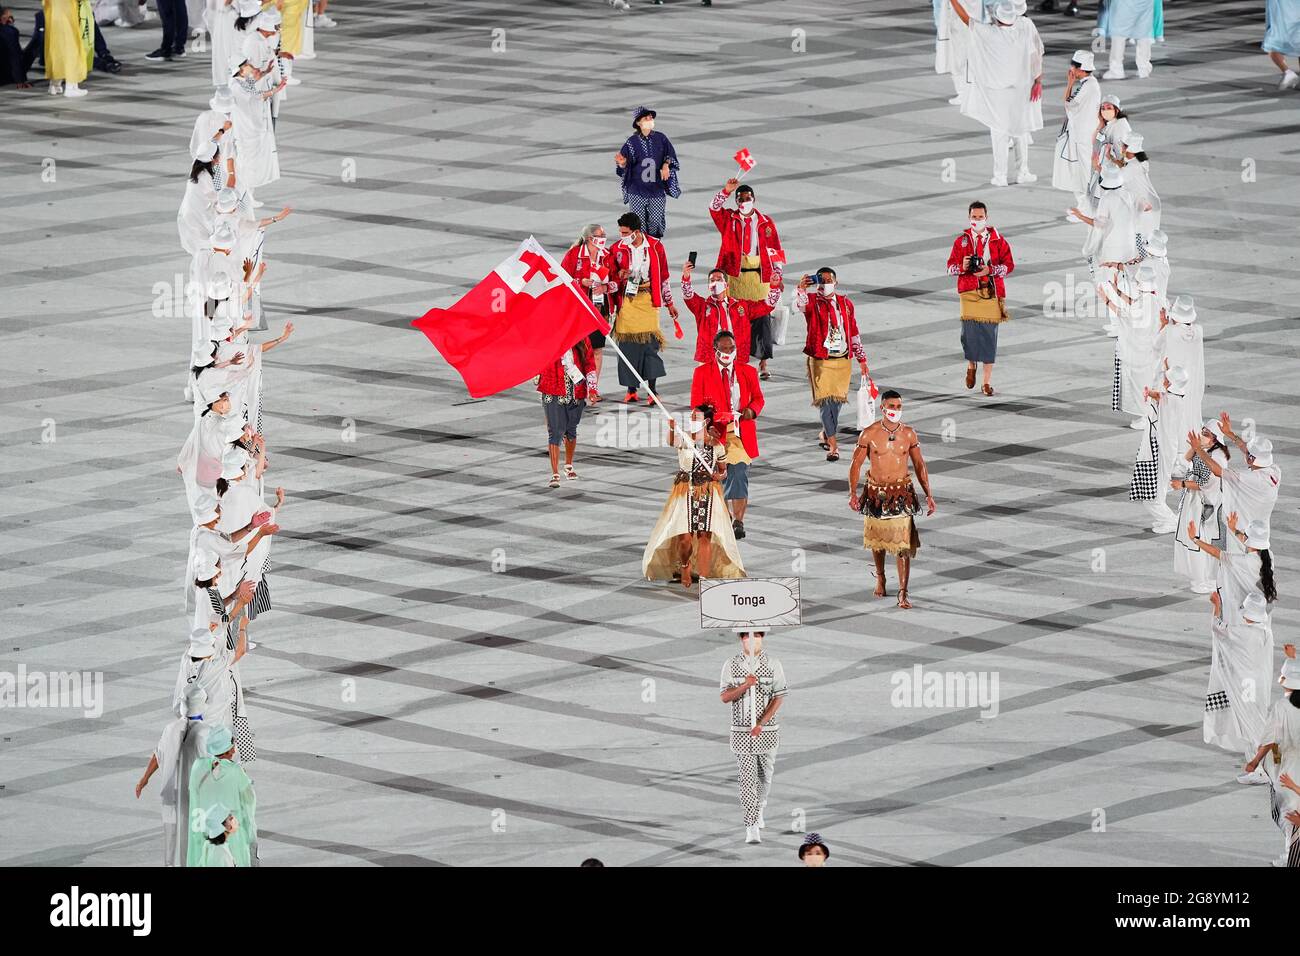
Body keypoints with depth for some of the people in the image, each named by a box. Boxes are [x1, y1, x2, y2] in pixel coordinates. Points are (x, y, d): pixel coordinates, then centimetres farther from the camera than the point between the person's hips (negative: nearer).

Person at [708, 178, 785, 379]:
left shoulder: (765, 223, 8)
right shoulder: (729, 219, 6)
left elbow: (775, 250, 10)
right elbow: (714, 208, -11)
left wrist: (777, 274, 3)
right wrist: (725, 191, -25)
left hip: (760, 276, 0)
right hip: (735, 275, 0)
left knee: (761, 318, 0)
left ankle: (763, 364, 5)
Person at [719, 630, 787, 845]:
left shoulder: (772, 664, -2)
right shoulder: (731, 664, 0)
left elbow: (779, 698, -6)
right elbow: (724, 697, -3)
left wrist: (761, 724, -17)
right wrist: (745, 685, -22)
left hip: (767, 730, 1)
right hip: (741, 732, -1)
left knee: (765, 775, 13)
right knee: (748, 778, -8)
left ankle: (758, 811, 40)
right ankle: (752, 828, -10)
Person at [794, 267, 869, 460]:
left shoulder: (846, 304, 9)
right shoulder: (812, 302, -3)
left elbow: (854, 332, 15)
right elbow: (800, 305, -28)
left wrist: (861, 358, 15)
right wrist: (801, 289, -49)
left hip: (843, 359, 4)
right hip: (820, 360, -4)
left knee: (837, 400, 11)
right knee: (825, 400, -9)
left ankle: (826, 433, 33)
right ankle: (832, 444, -8)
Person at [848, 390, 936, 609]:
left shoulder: (909, 434, -2)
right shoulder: (869, 434, -7)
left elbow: (920, 465, 6)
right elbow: (856, 464, -3)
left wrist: (928, 495, 2)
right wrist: (853, 494, -12)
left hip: (901, 493, 0)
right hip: (876, 492, 0)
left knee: (903, 545, -8)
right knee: (877, 540, 16)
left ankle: (903, 594, -6)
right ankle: (880, 578, 42)